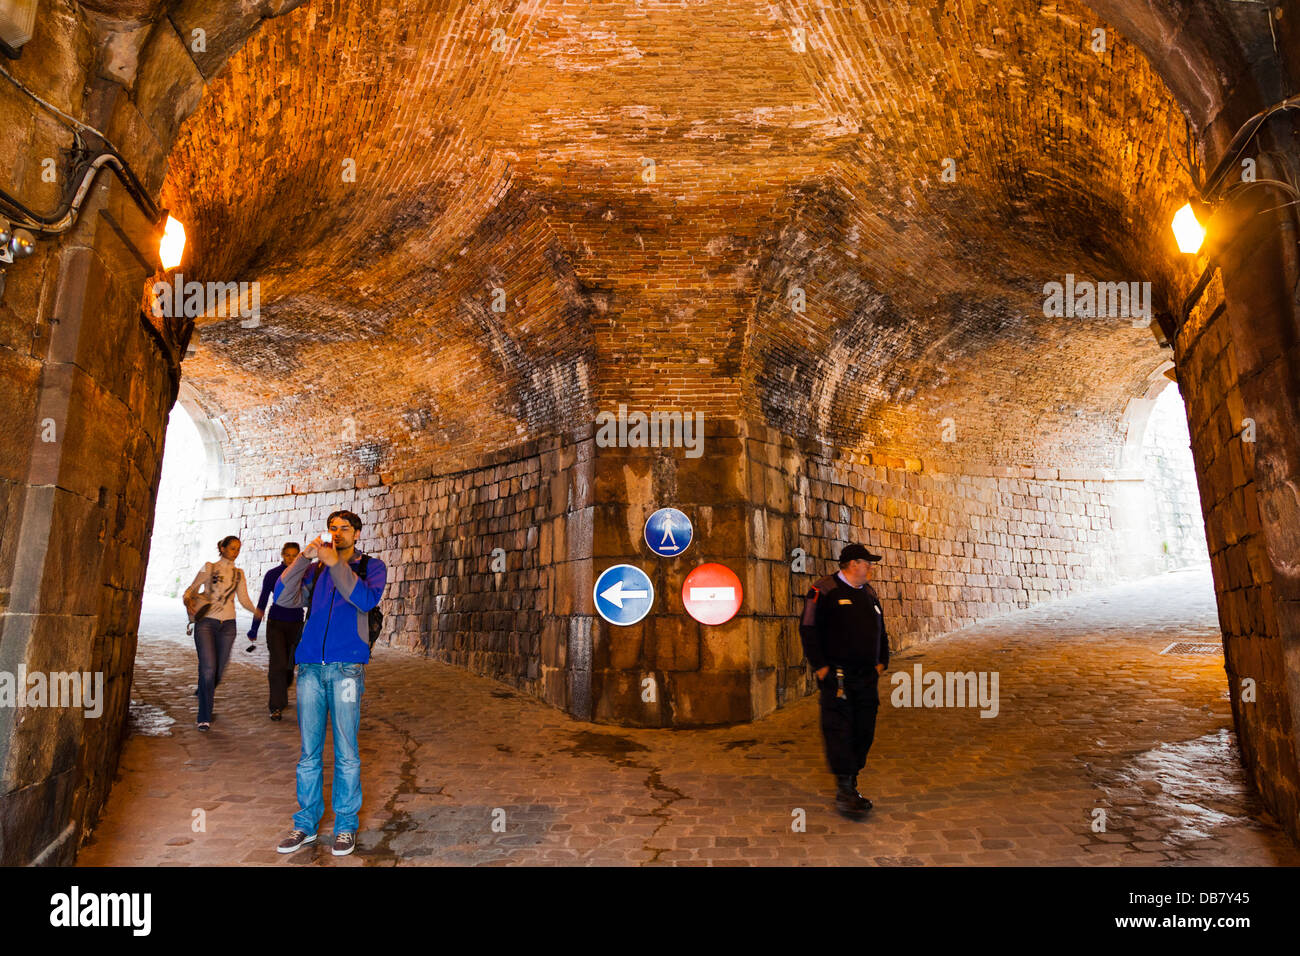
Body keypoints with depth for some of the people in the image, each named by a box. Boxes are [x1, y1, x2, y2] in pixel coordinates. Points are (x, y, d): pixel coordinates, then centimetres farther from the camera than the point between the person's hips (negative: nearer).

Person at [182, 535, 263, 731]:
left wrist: (255, 610, -14)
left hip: (227, 624, 3)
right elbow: (192, 588, 4)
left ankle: (205, 692, 39)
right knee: (208, 668, -12)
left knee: (219, 670, 6)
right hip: (206, 622, -3)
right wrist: (188, 598, -20)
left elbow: (243, 598, 6)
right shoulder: (209, 567, 5)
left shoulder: (238, 574, 13)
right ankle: (204, 718, -4)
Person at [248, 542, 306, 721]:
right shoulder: (272, 574, -2)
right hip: (276, 624, -2)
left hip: (296, 625, 2)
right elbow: (262, 601, 3)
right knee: (278, 664, -11)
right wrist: (254, 628, 5)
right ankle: (276, 707, -4)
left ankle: (276, 696, 34)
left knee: (290, 665, 7)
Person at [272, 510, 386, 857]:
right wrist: (304, 557, -7)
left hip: (346, 667, -3)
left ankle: (346, 825, 14)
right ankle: (306, 825, 21)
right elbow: (284, 598, 2)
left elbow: (367, 600, -12)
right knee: (309, 751, 9)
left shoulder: (370, 566, 7)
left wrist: (336, 564, -14)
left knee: (346, 752, 2)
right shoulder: (315, 568, 16)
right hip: (310, 666, 3)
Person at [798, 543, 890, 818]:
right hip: (837, 677, -7)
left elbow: (880, 631, 26)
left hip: (866, 677, 7)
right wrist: (820, 667, -13)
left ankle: (851, 787, 21)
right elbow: (808, 630, -11)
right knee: (839, 731, -9)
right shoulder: (824, 591, -8)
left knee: (864, 732, 9)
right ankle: (843, 791, -2)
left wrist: (881, 662, 15)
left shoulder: (869, 594, 16)